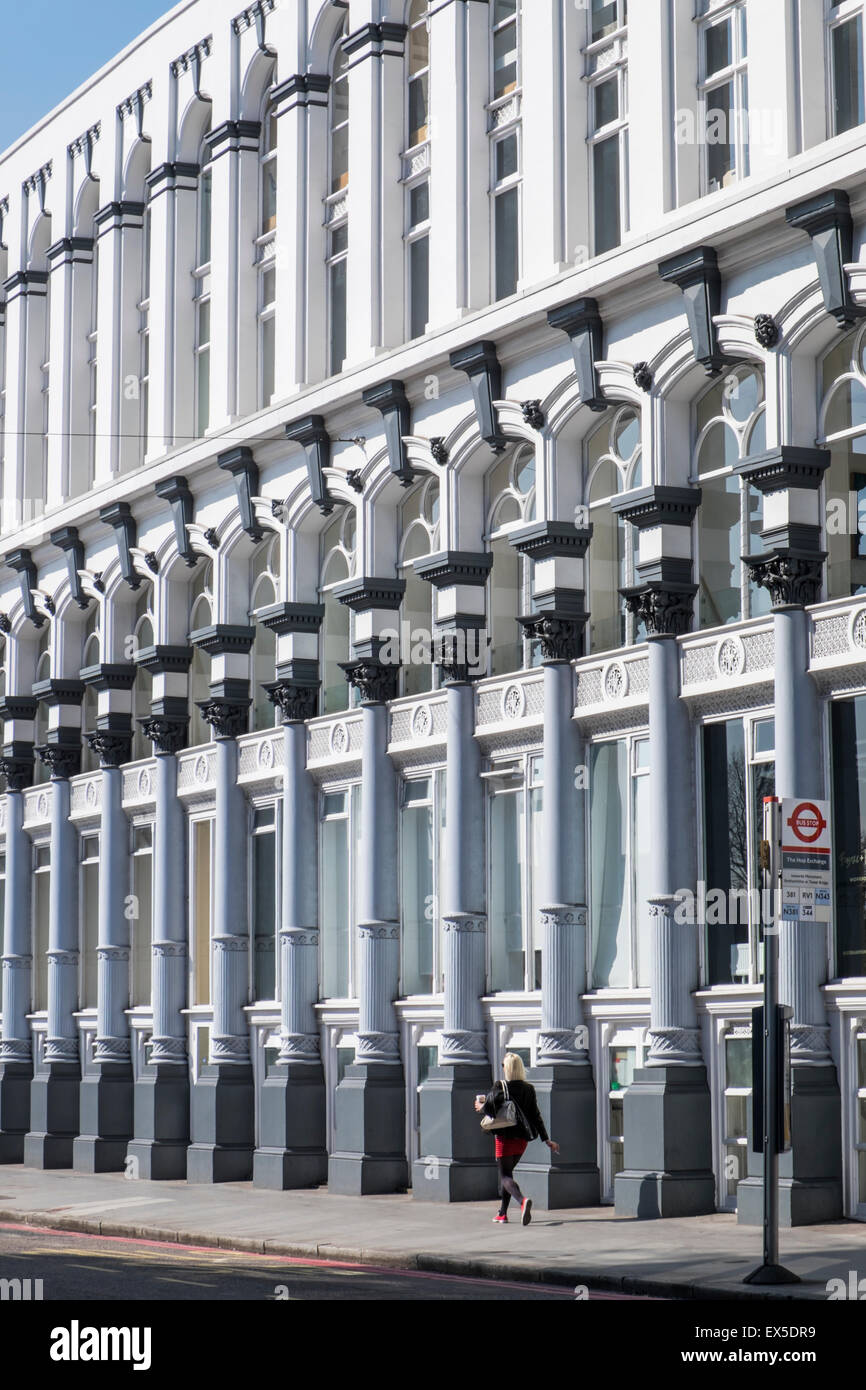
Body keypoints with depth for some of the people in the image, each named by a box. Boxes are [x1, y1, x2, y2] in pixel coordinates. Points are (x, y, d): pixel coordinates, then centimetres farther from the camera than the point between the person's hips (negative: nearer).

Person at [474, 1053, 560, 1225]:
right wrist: (546, 1140, 5)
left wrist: (481, 1106, 4)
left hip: (505, 1137, -5)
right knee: (507, 1171, 21)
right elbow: (536, 1116, 3)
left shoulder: (500, 1087, -10)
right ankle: (502, 1213, 23)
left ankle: (523, 1200, -34)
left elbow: (489, 1107, -20)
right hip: (522, 1138, 5)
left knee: (505, 1175, -5)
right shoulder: (529, 1089, 4)